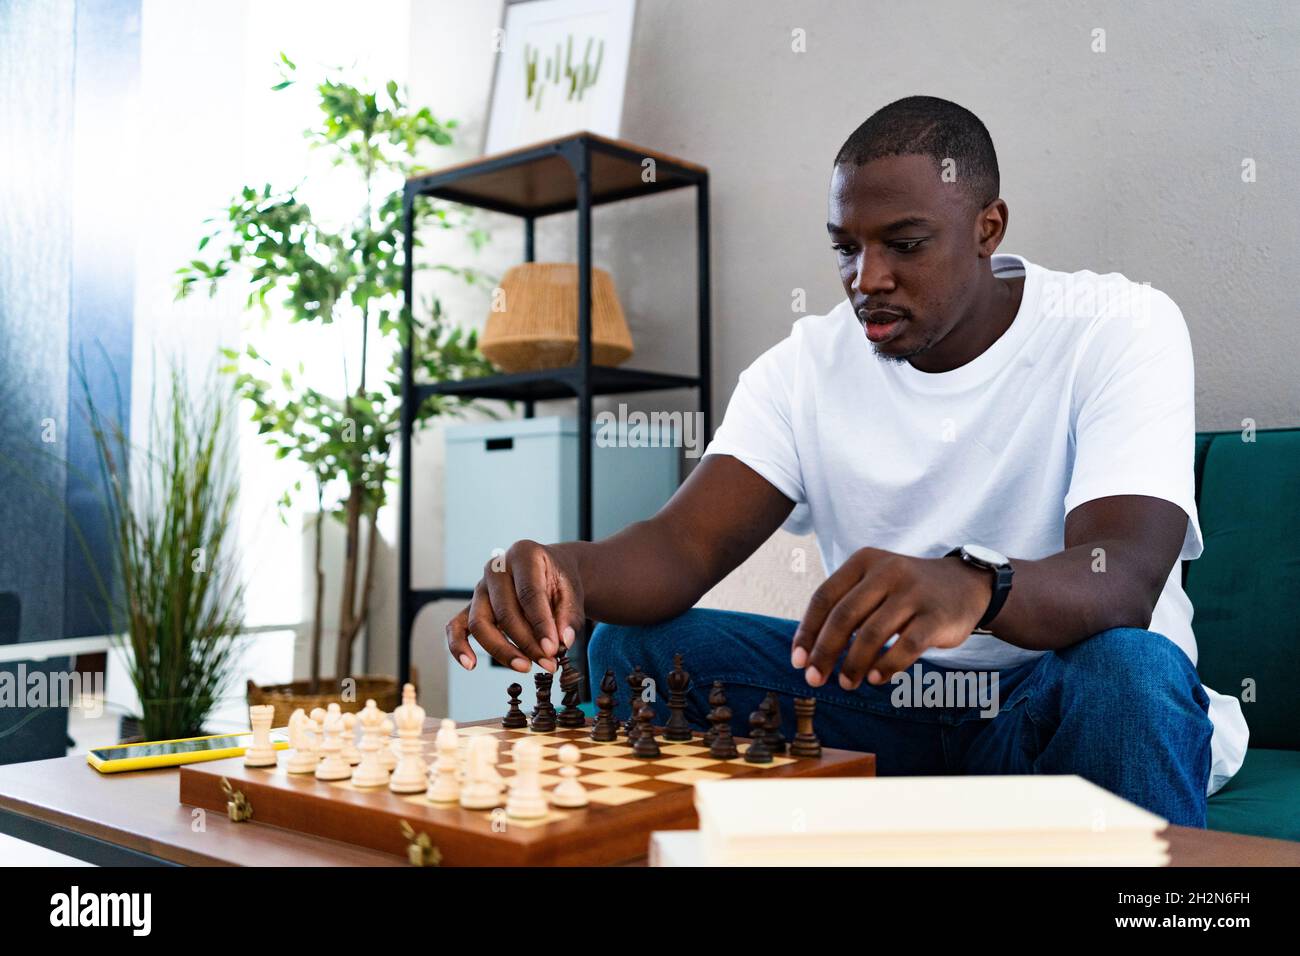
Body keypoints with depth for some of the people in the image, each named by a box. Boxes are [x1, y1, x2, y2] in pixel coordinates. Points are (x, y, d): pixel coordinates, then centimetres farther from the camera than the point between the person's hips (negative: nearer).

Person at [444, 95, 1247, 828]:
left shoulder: (1120, 328, -13)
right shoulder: (805, 366, -2)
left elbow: (1124, 577, -28)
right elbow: (687, 543, -15)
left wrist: (971, 588, -50)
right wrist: (570, 570, -38)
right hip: (881, 696, 2)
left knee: (1124, 670, -36)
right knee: (636, 643, -15)